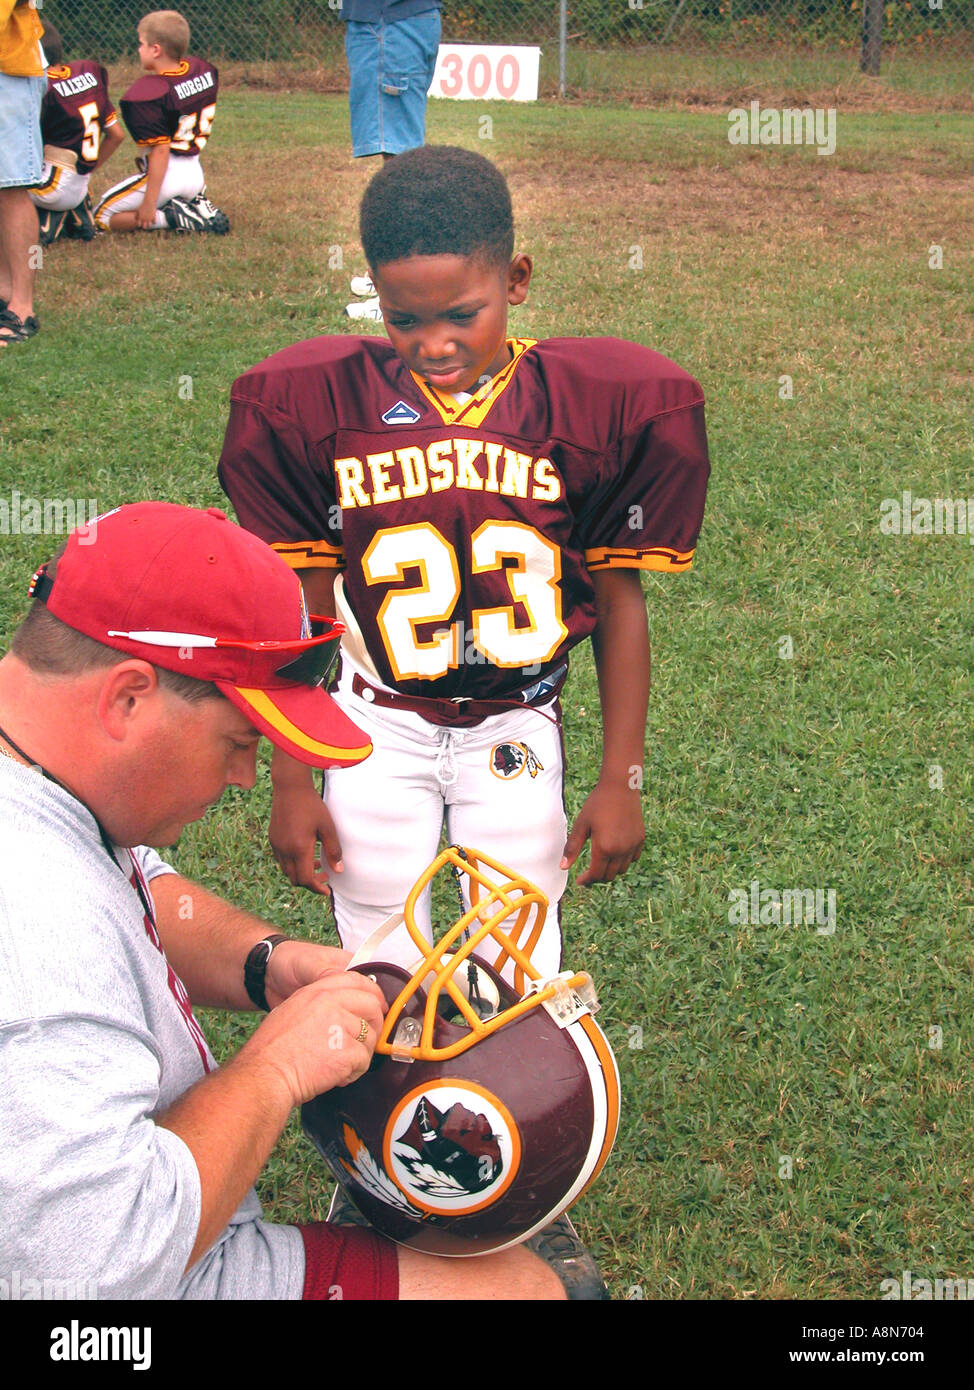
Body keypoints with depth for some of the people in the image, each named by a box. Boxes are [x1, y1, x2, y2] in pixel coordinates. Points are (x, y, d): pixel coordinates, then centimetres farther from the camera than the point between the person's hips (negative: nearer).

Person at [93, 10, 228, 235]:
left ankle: (169, 217, -9)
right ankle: (199, 206, 9)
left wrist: (149, 202, -20)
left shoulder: (150, 93, -22)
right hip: (195, 173, 7)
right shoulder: (205, 70, 0)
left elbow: (161, 150, -23)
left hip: (166, 177, -7)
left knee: (101, 217, 5)